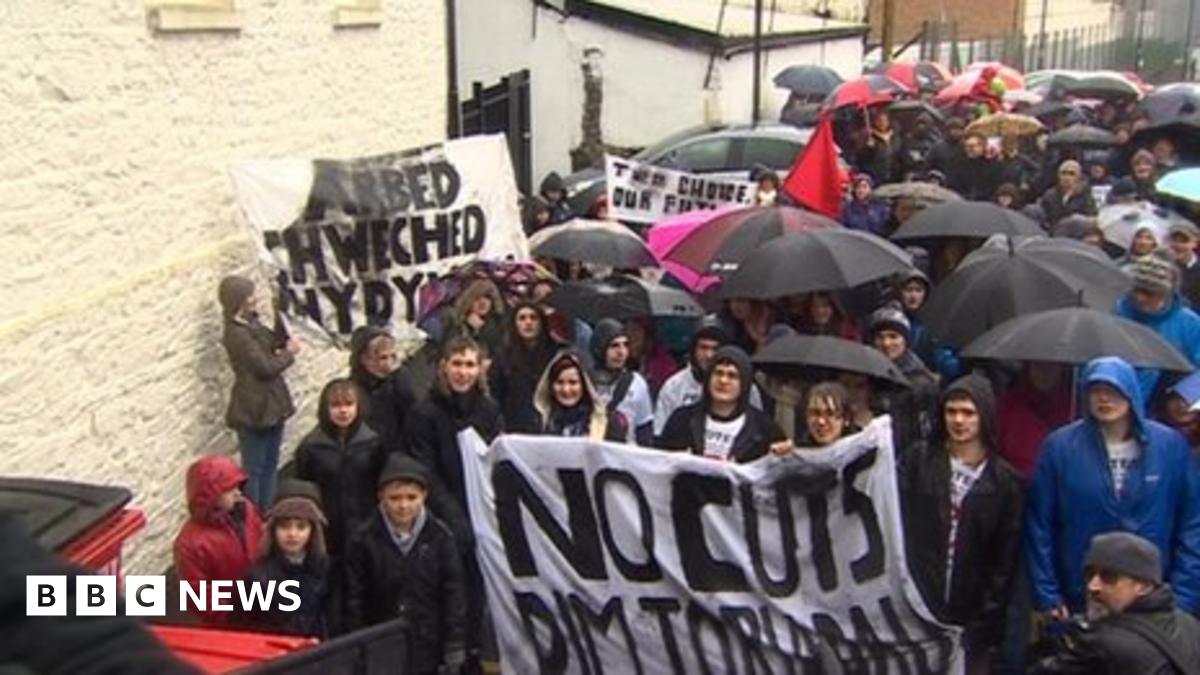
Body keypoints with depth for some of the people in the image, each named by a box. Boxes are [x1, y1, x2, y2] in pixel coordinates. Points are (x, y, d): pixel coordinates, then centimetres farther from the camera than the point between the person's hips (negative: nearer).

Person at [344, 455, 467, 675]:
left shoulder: (439, 536, -6)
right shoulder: (365, 539, -8)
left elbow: (454, 592, -3)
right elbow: (355, 598, -3)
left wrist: (455, 647, -4)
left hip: (429, 646, 1)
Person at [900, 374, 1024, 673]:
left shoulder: (1005, 480, 4)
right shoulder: (917, 459, 4)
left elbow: (1006, 558, 3)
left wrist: (988, 617, -2)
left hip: (972, 617, 0)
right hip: (915, 604, 0)